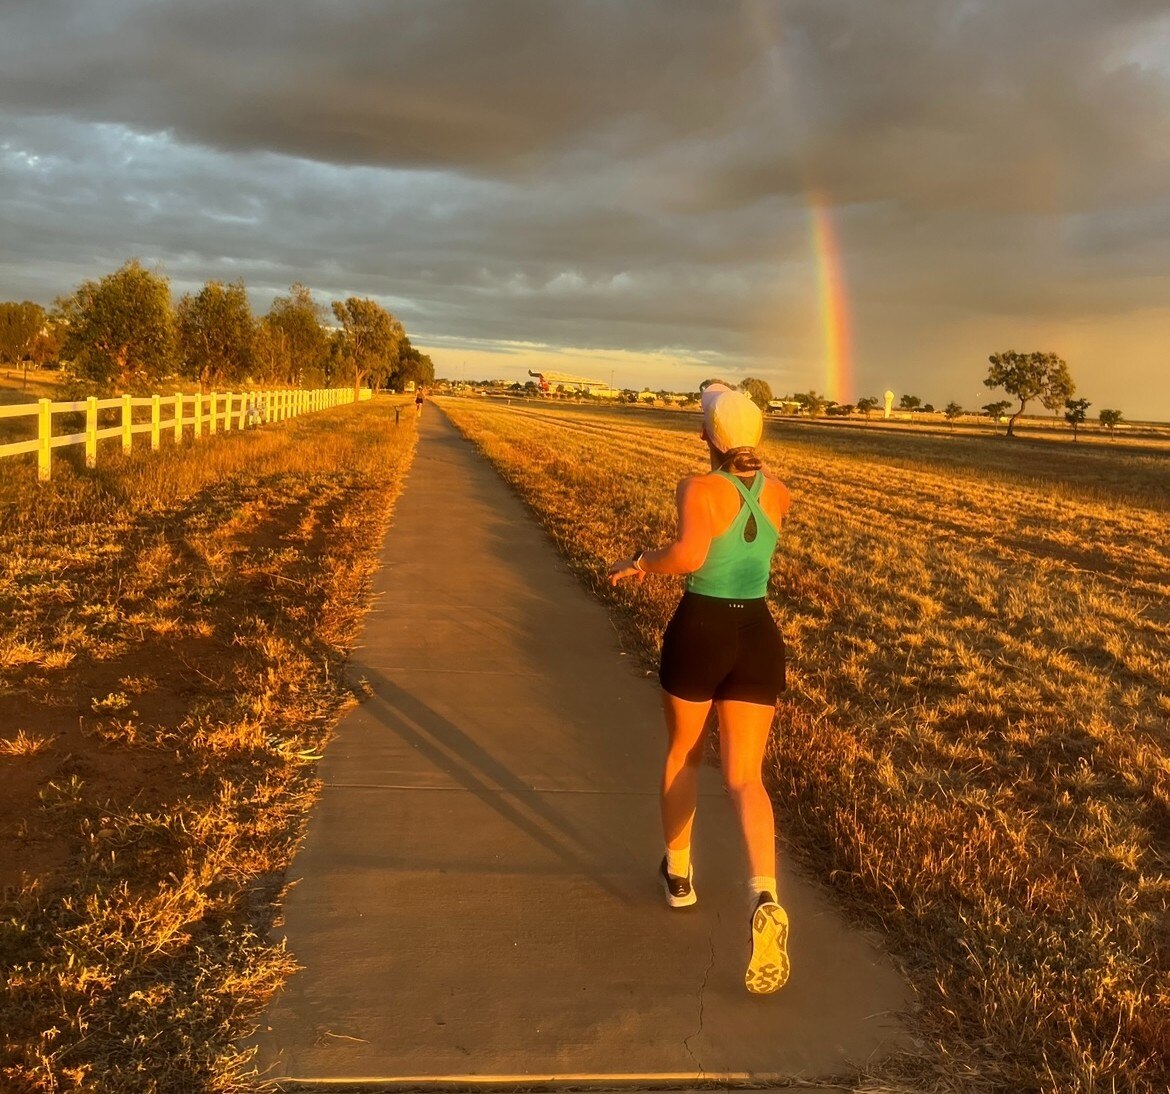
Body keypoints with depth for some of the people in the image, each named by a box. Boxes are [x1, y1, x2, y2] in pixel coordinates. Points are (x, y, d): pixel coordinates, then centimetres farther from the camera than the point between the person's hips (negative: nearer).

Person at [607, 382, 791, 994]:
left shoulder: (699, 490, -12)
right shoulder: (777, 493, 5)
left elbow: (690, 553, -31)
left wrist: (640, 564, -15)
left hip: (699, 631, -3)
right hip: (759, 637, 3)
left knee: (682, 752, 22)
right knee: (745, 777, 2)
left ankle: (678, 873, 37)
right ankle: (765, 896, -22)